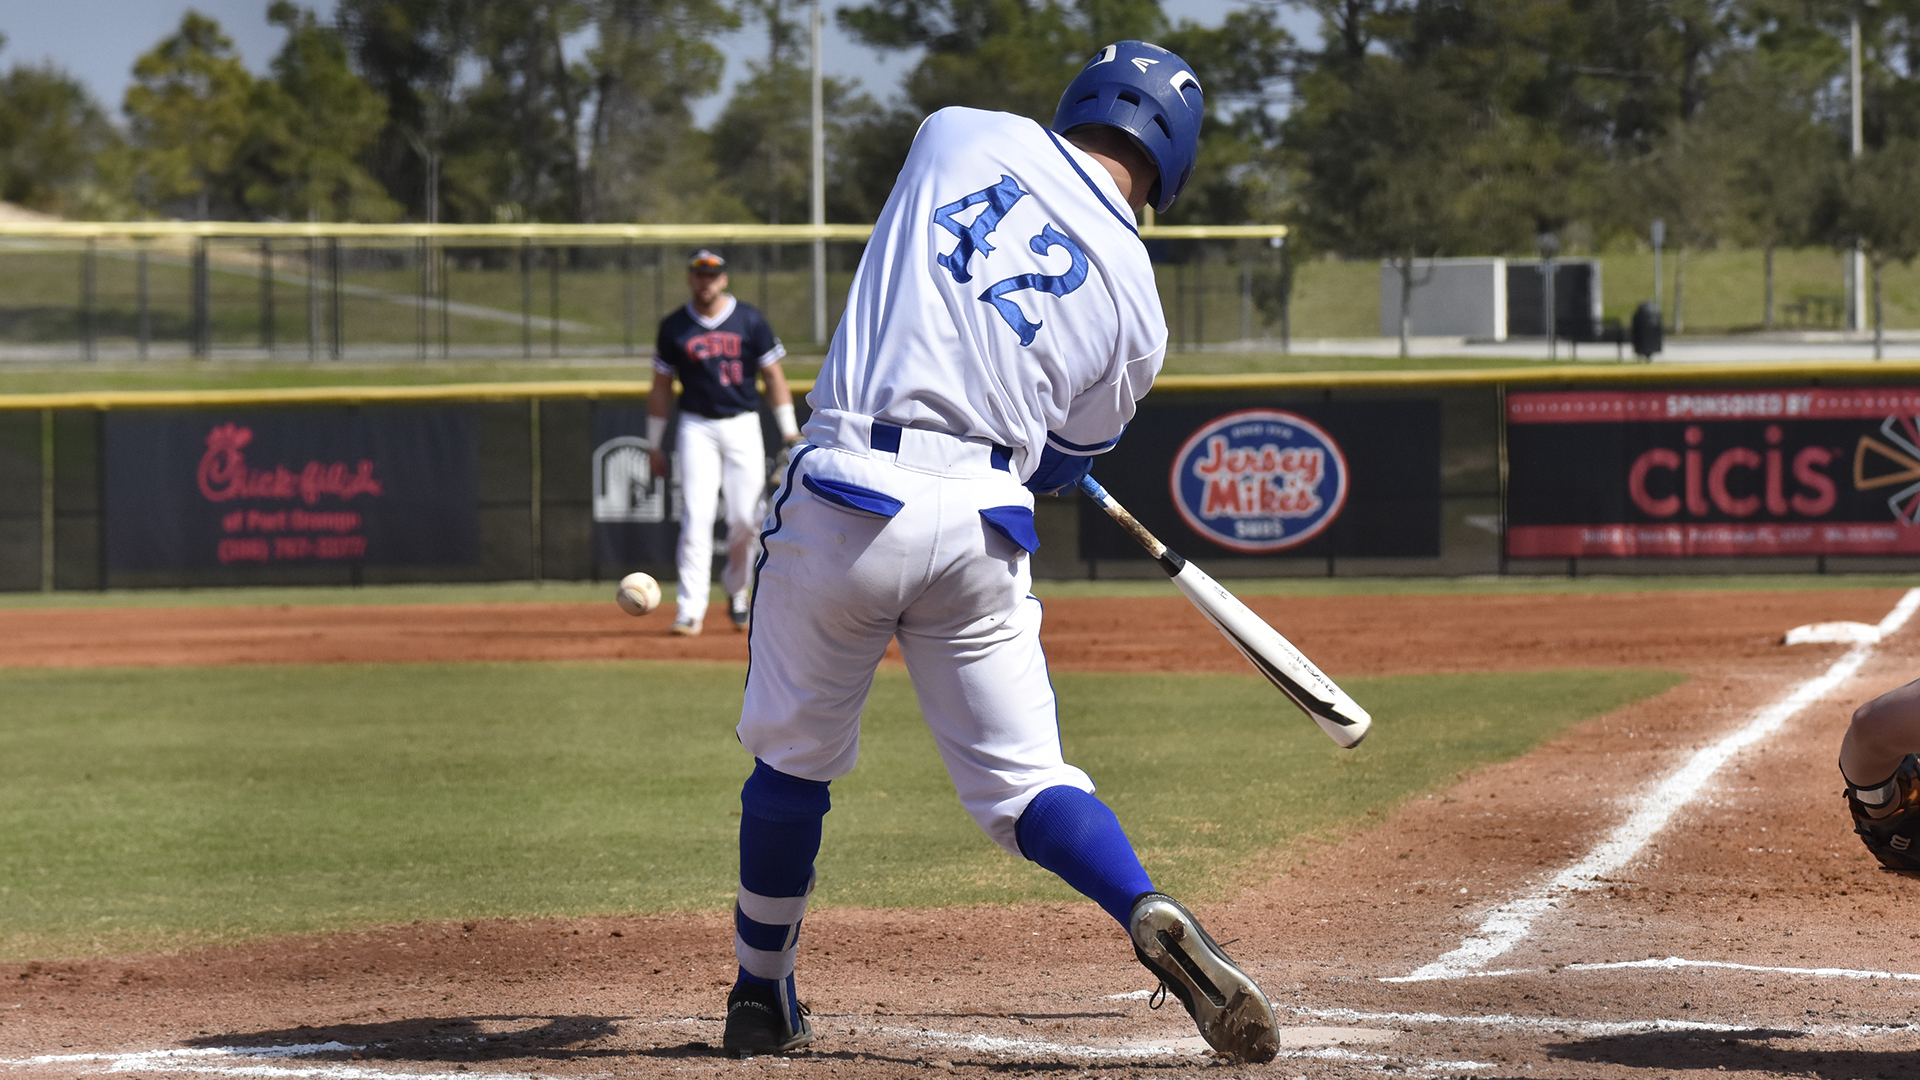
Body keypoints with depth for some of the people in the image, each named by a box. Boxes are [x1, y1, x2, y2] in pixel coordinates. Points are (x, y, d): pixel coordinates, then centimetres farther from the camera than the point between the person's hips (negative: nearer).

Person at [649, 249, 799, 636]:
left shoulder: (750, 322, 3)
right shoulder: (674, 327, 5)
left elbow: (773, 375, 7)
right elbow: (661, 386, 12)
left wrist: (790, 432, 1)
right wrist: (655, 445, 11)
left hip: (743, 426, 1)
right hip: (697, 427, -1)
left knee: (745, 519, -2)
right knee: (696, 516, -13)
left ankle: (736, 593, 23)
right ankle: (691, 609, -17)